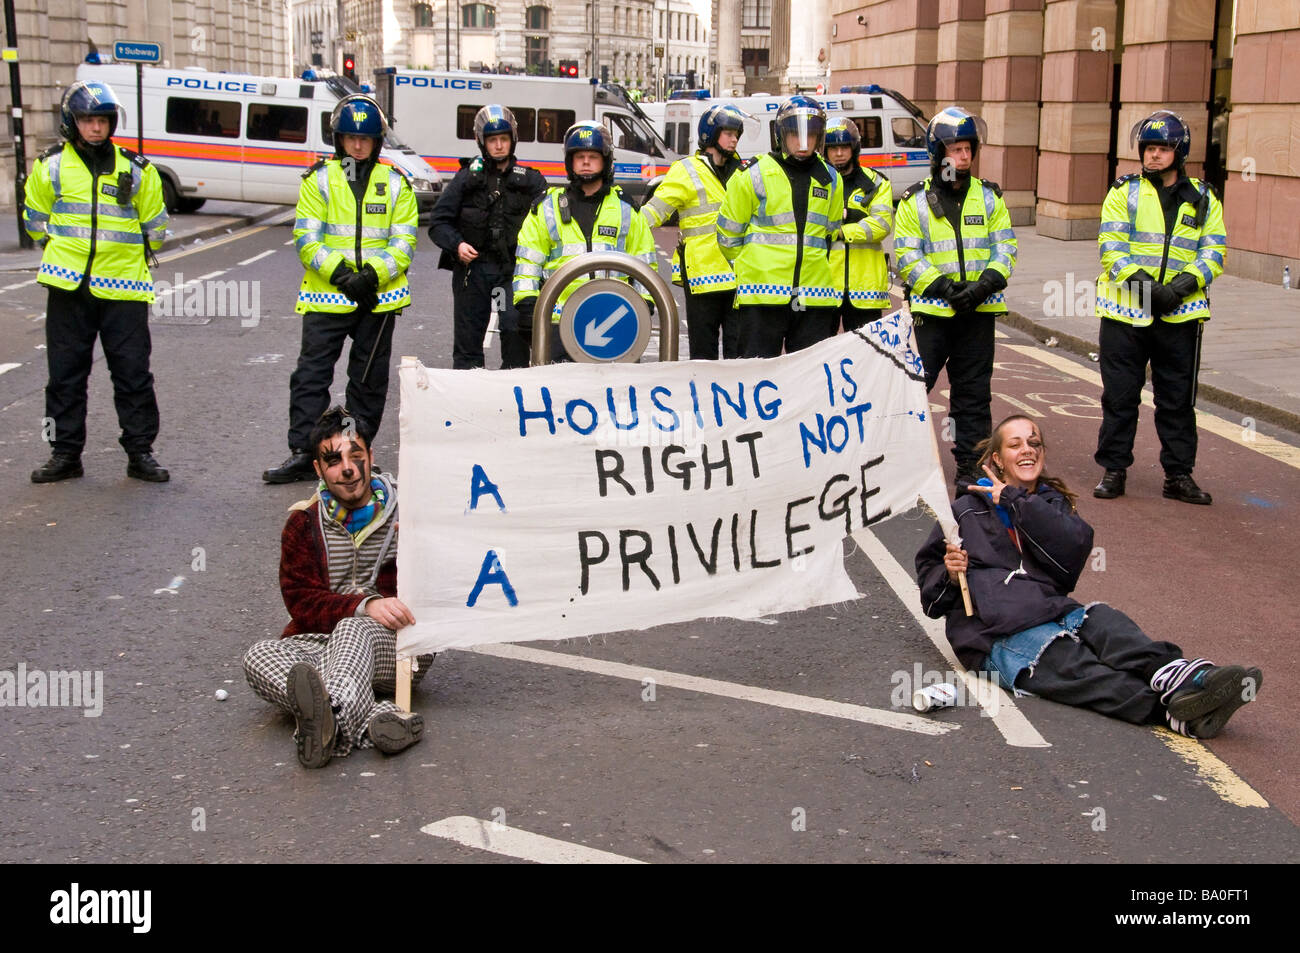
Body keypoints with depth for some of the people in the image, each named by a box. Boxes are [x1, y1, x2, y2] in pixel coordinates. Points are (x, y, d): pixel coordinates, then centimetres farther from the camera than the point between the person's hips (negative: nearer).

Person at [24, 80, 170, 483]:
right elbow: (35, 219, 17)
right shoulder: (51, 165, 5)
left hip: (123, 288, 0)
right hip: (68, 287, 1)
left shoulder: (136, 169, 5)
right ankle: (65, 453, 16)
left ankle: (140, 453, 10)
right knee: (66, 373, 6)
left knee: (133, 373, 1)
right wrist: (62, 252, 15)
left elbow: (155, 226, 14)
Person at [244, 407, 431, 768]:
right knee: (259, 657, -27)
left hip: (396, 645, -2)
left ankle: (332, 719, -67)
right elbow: (301, 600, -3)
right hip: (321, 641, 2)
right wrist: (366, 605, -20)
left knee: (354, 629, -35)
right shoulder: (304, 524, 10)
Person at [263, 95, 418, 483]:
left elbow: (403, 243, 1)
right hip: (326, 297, -1)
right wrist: (340, 273, -18)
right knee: (311, 375, -4)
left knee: (369, 380, 9)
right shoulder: (319, 179, 2)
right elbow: (306, 240, -4)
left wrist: (372, 275, -16)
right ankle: (303, 453, 1)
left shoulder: (396, 184, 6)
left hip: (379, 298, 1)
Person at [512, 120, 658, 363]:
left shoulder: (626, 209, 12)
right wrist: (527, 306, 0)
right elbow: (527, 260, 9)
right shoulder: (547, 207, 10)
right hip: (558, 317, -1)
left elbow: (644, 263, 16)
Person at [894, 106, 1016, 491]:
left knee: (973, 394, 6)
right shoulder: (915, 201, 3)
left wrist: (983, 285, -11)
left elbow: (1004, 249, 6)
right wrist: (942, 287, -16)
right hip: (931, 310, -2)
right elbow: (907, 256, -3)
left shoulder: (989, 197, 9)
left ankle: (970, 467, 14)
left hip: (978, 312, 2)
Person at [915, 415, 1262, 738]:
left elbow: (1075, 549, 1)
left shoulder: (1052, 503, 26)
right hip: (994, 633, -3)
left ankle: (1179, 677, -59)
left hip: (1051, 610, 3)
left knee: (1102, 622, -32)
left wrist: (1016, 500, 0)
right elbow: (930, 592, 19)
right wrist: (949, 575, -5)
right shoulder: (968, 510, 19)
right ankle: (1171, 707, -59)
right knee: (1069, 663, -34)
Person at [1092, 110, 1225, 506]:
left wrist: (1184, 283, -14)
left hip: (1180, 315, 2)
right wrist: (1144, 284, -20)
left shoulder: (1203, 200, 9)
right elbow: (1112, 247, -7)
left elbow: (1214, 250, 4)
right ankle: (1113, 469, 15)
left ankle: (1179, 475, 17)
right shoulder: (1124, 193, 3)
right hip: (1126, 312, -1)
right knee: (1119, 396, 4)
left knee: (1178, 399, 7)